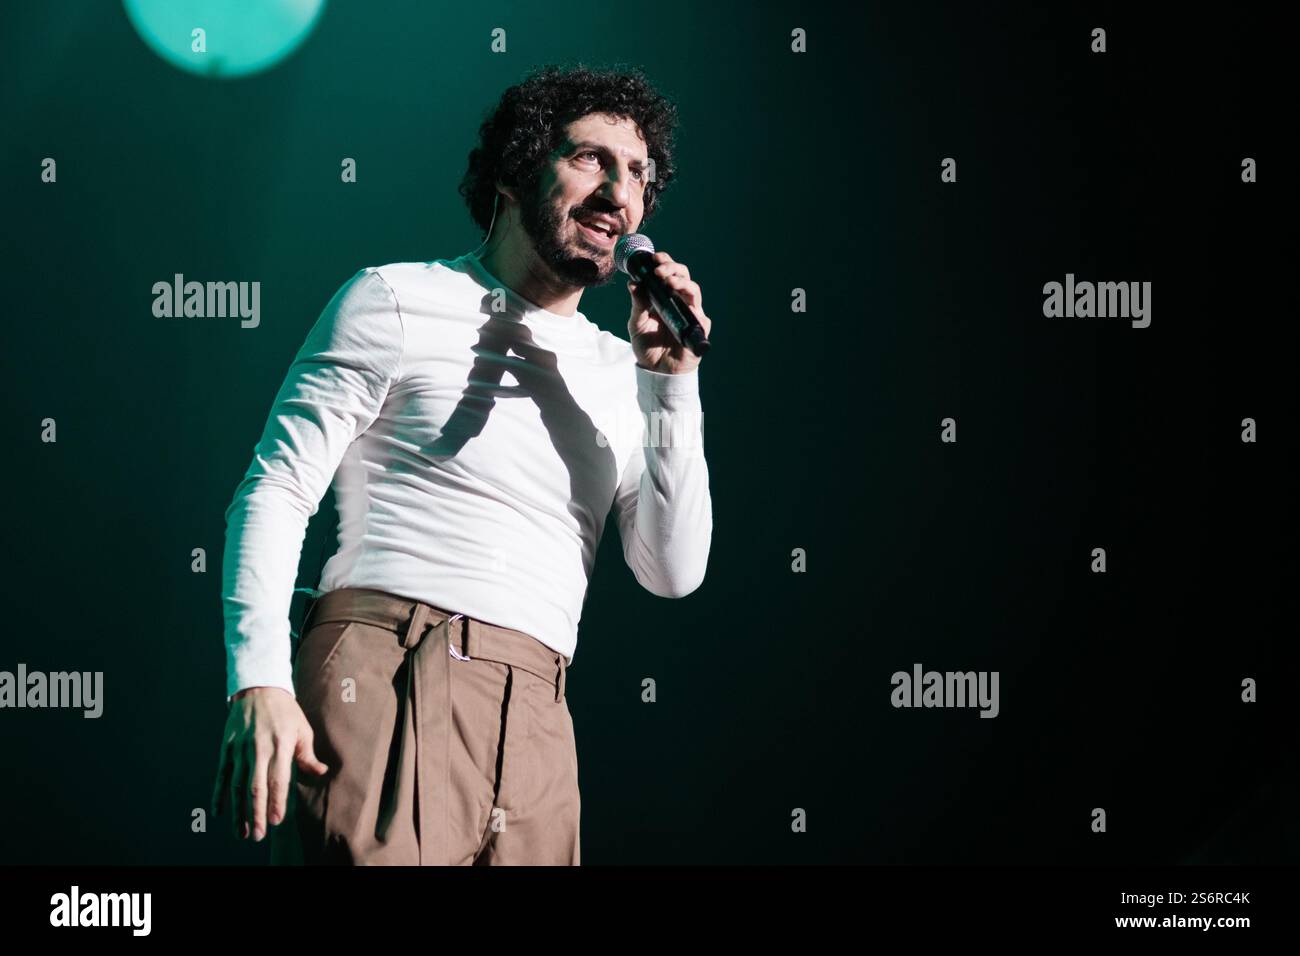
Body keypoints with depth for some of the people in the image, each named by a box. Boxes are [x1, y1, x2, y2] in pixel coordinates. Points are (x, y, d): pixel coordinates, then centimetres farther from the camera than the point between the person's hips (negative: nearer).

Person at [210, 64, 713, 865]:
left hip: (534, 734, 5)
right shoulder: (401, 301, 8)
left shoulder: (621, 374, 20)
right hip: (388, 681, -5)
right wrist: (259, 682, -13)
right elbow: (277, 489, 1)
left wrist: (672, 381, 4)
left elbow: (674, 573, 13)